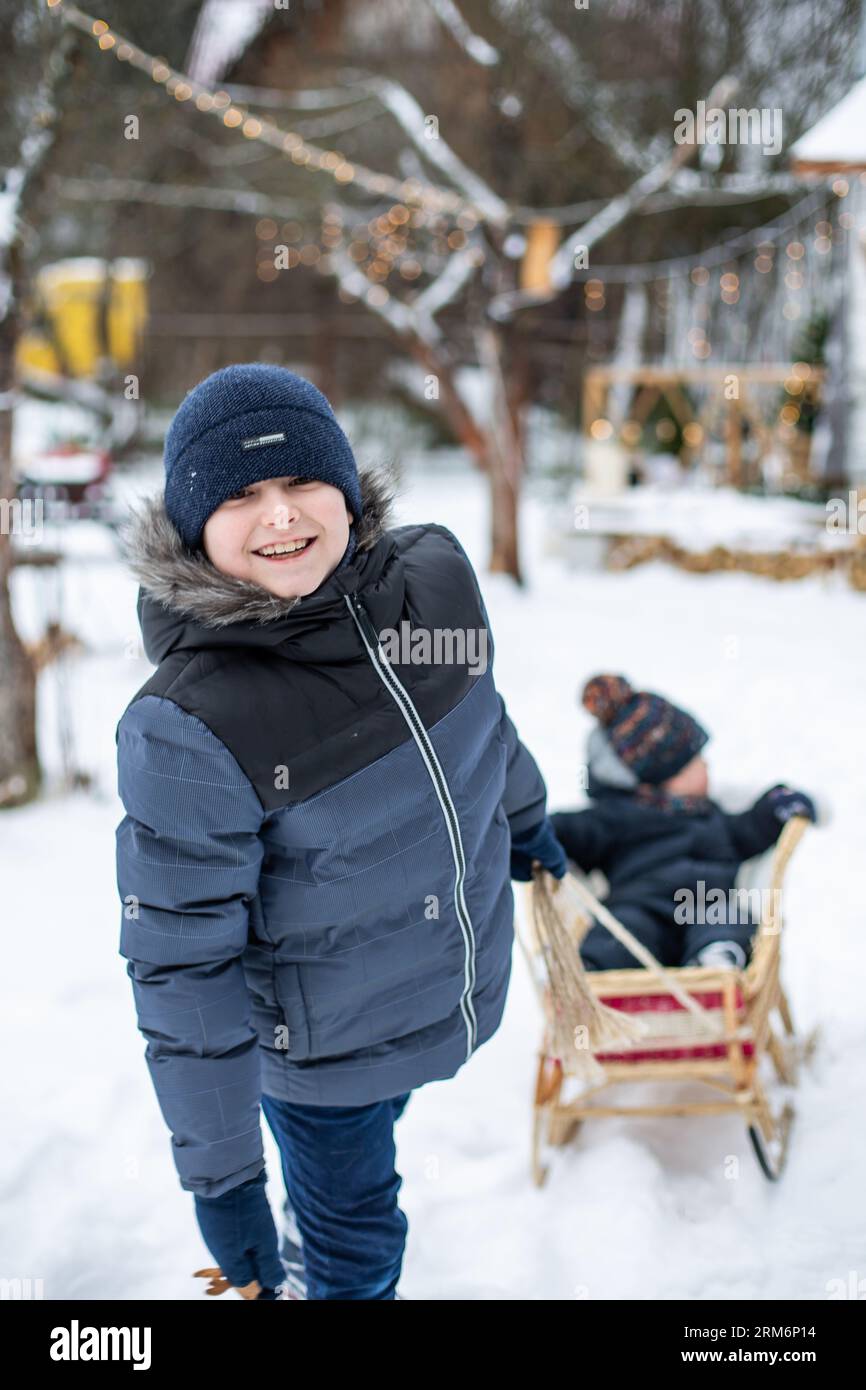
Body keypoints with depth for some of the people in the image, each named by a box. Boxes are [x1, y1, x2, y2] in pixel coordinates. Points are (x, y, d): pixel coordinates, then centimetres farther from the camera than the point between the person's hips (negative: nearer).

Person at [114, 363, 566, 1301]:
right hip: (325, 1048, -5)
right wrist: (220, 1180, -20)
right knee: (354, 1242, 17)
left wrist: (528, 828, 23)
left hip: (462, 979, 6)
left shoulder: (435, 574, -16)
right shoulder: (187, 729, -32)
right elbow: (182, 963, -25)